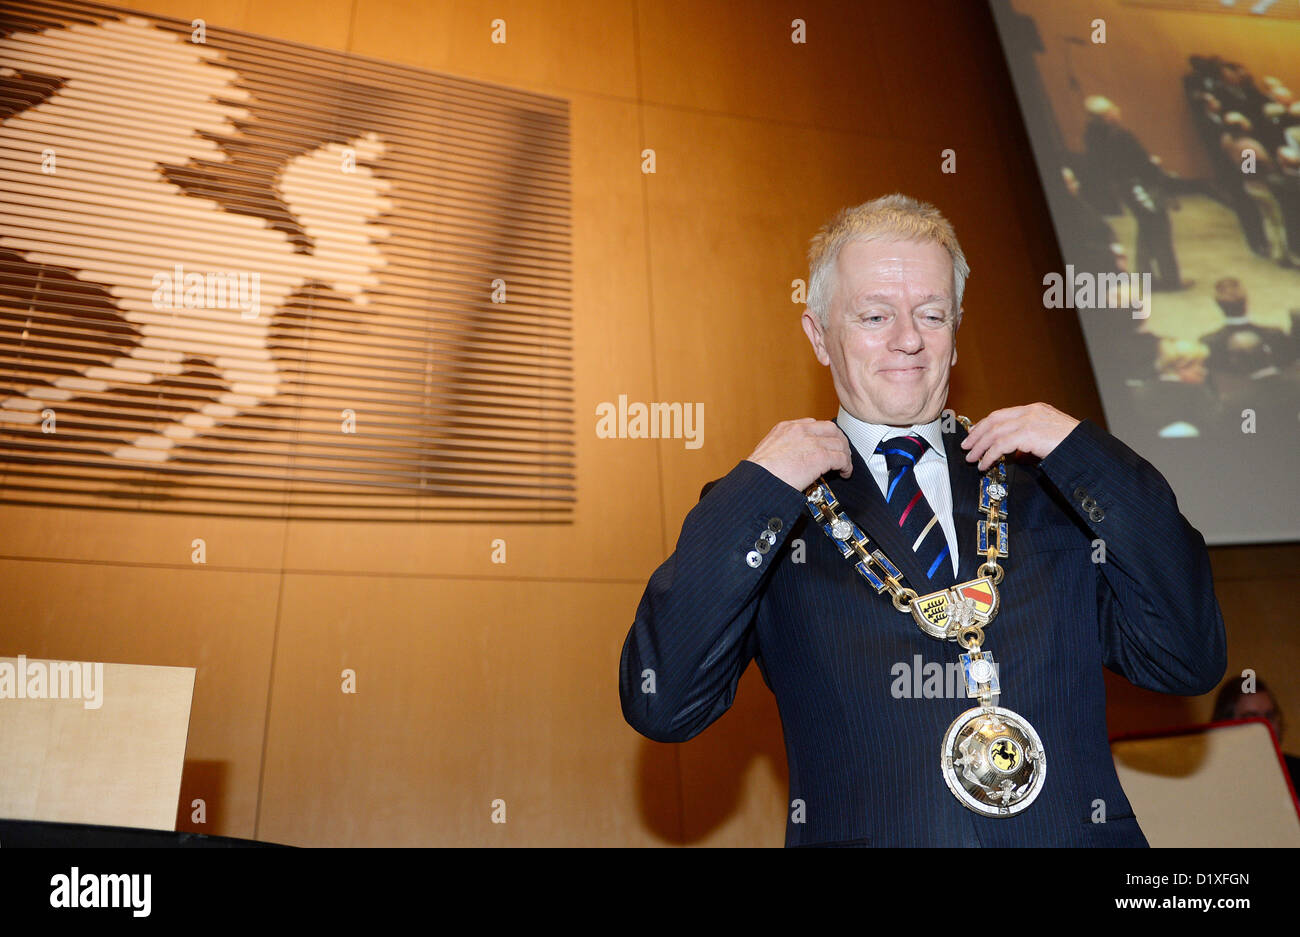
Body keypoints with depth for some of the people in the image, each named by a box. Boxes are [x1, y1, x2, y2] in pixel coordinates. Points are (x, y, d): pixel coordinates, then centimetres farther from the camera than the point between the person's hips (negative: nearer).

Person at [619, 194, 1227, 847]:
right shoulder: (762, 514, 3)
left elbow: (1190, 662, 4)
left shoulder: (1051, 491, 11)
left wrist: (1086, 454, 0)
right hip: (858, 833, -1)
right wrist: (757, 490, -11)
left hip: (1074, 831, 2)